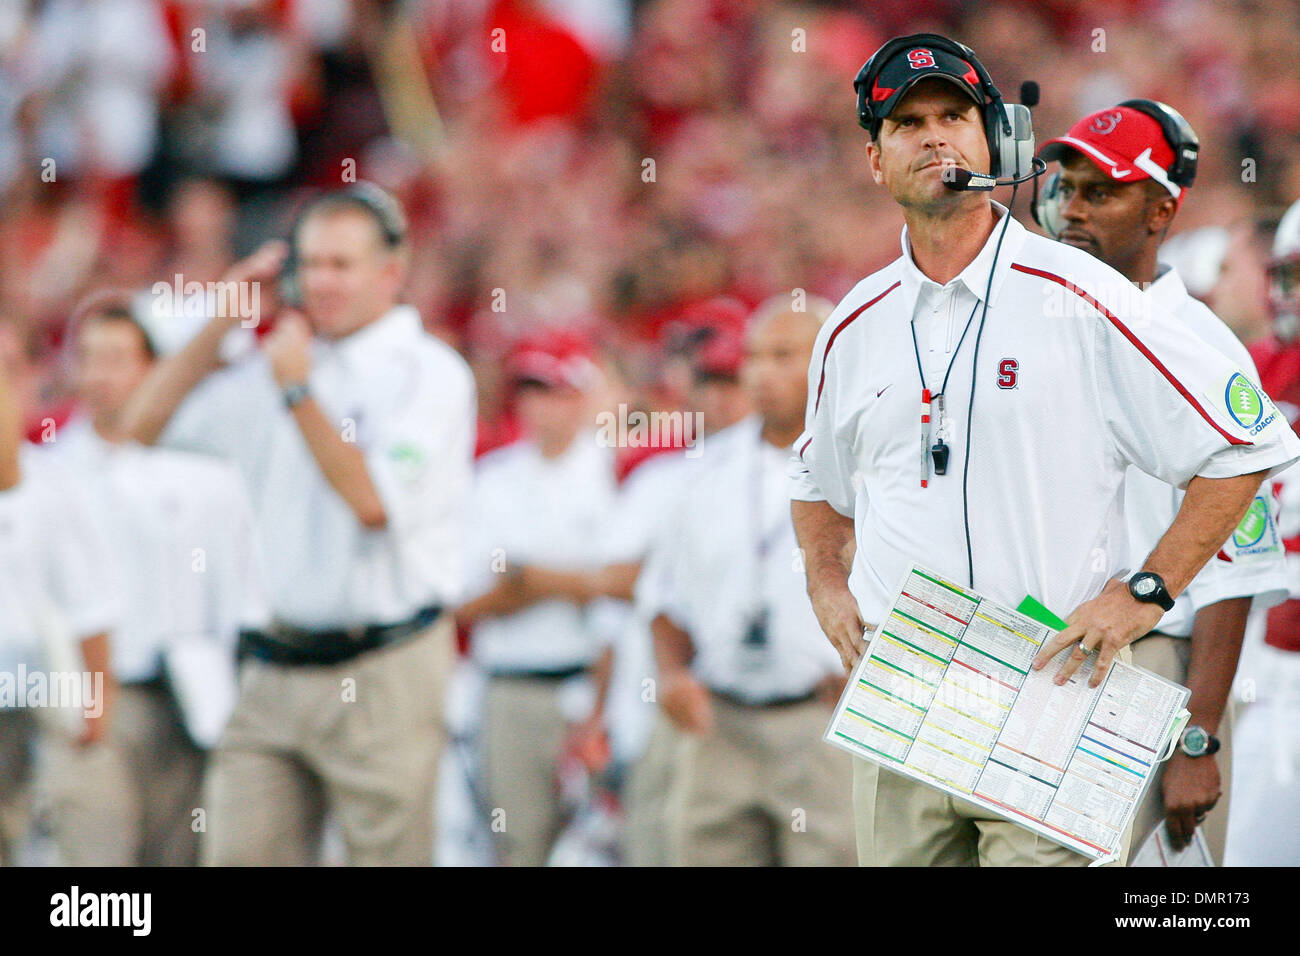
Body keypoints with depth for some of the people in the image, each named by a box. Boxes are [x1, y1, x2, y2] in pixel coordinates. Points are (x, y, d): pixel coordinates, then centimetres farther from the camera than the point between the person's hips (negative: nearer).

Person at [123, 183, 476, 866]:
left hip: (385, 672, -6)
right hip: (277, 669, 6)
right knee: (240, 856, -2)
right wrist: (224, 321, 10)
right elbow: (146, 422, 17)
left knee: (387, 853, -5)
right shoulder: (280, 363, 15)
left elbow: (375, 502, -18)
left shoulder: (428, 372, -5)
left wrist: (297, 393, -14)